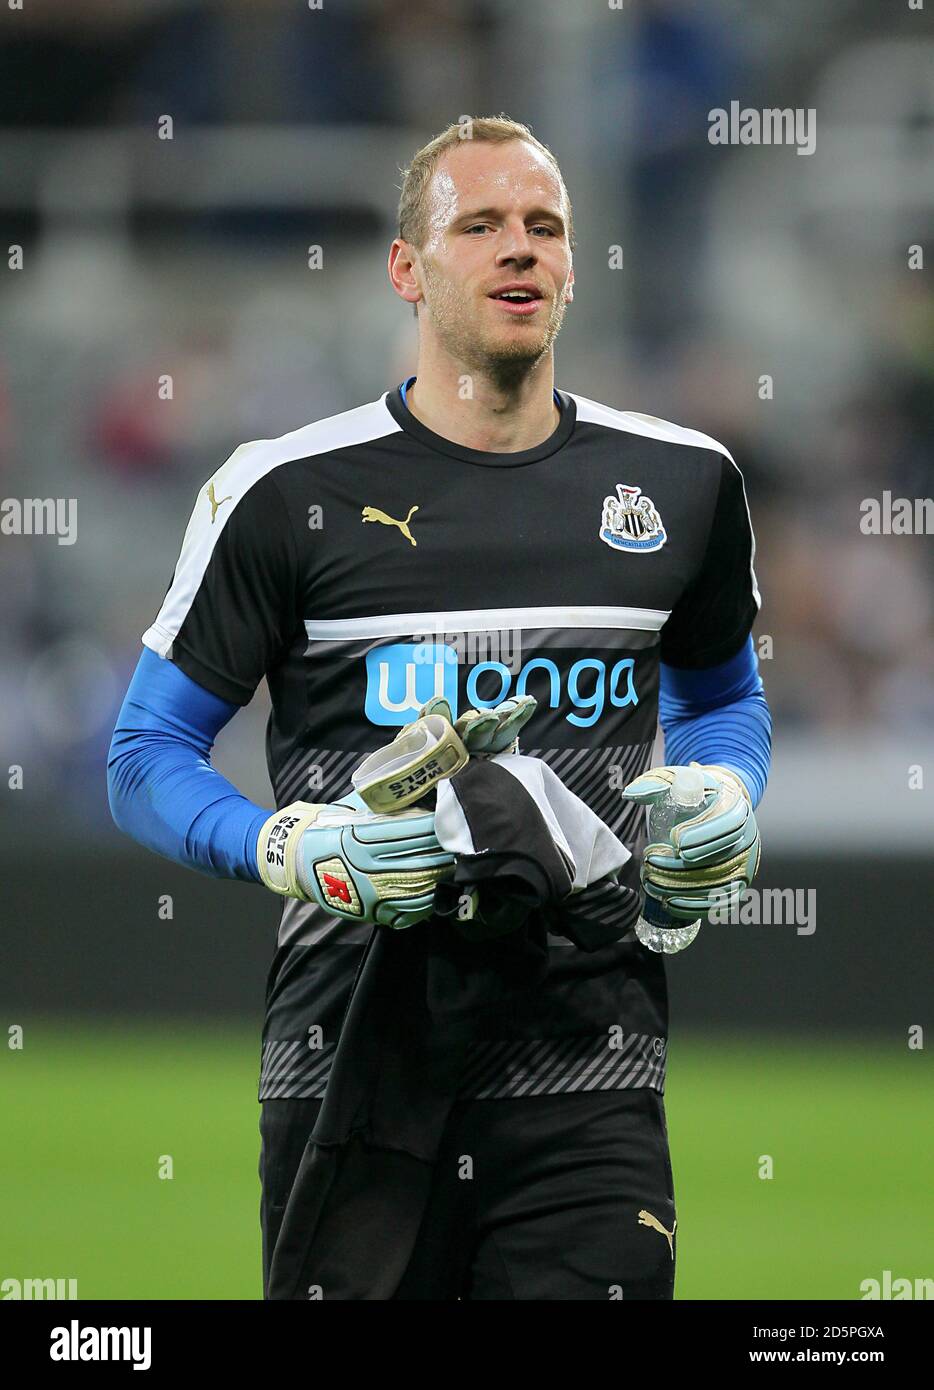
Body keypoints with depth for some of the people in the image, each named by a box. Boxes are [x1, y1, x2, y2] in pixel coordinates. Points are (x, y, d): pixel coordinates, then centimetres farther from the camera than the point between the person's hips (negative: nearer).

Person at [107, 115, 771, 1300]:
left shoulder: (680, 483, 12)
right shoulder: (290, 492, 2)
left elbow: (723, 696, 29)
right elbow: (147, 754, 6)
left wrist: (724, 798, 6)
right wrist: (283, 848, -13)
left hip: (588, 1078, 2)